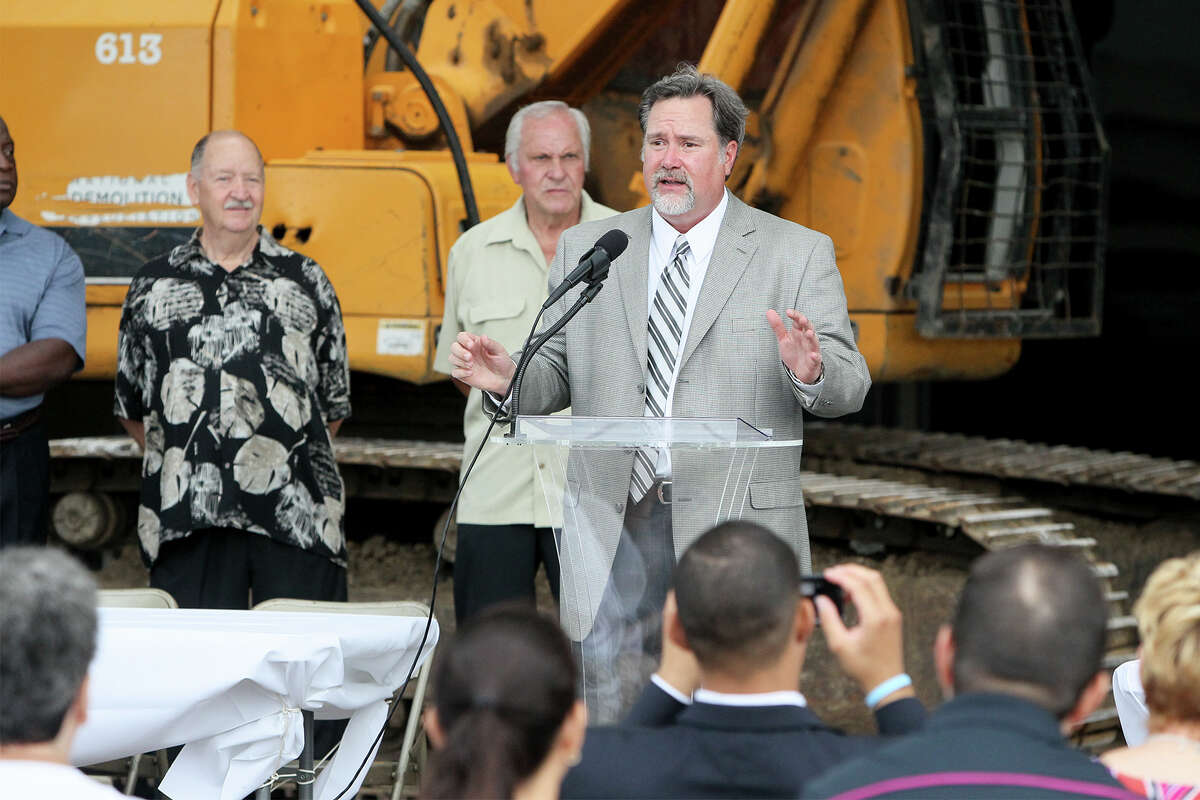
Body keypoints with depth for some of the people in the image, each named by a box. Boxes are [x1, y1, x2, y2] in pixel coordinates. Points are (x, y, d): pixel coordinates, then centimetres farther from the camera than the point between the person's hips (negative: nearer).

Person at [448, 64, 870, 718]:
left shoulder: (797, 254, 4)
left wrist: (810, 371, -25)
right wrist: (508, 379, -10)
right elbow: (559, 375, 13)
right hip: (616, 526, 2)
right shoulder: (585, 249, 12)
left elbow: (848, 386, -2)